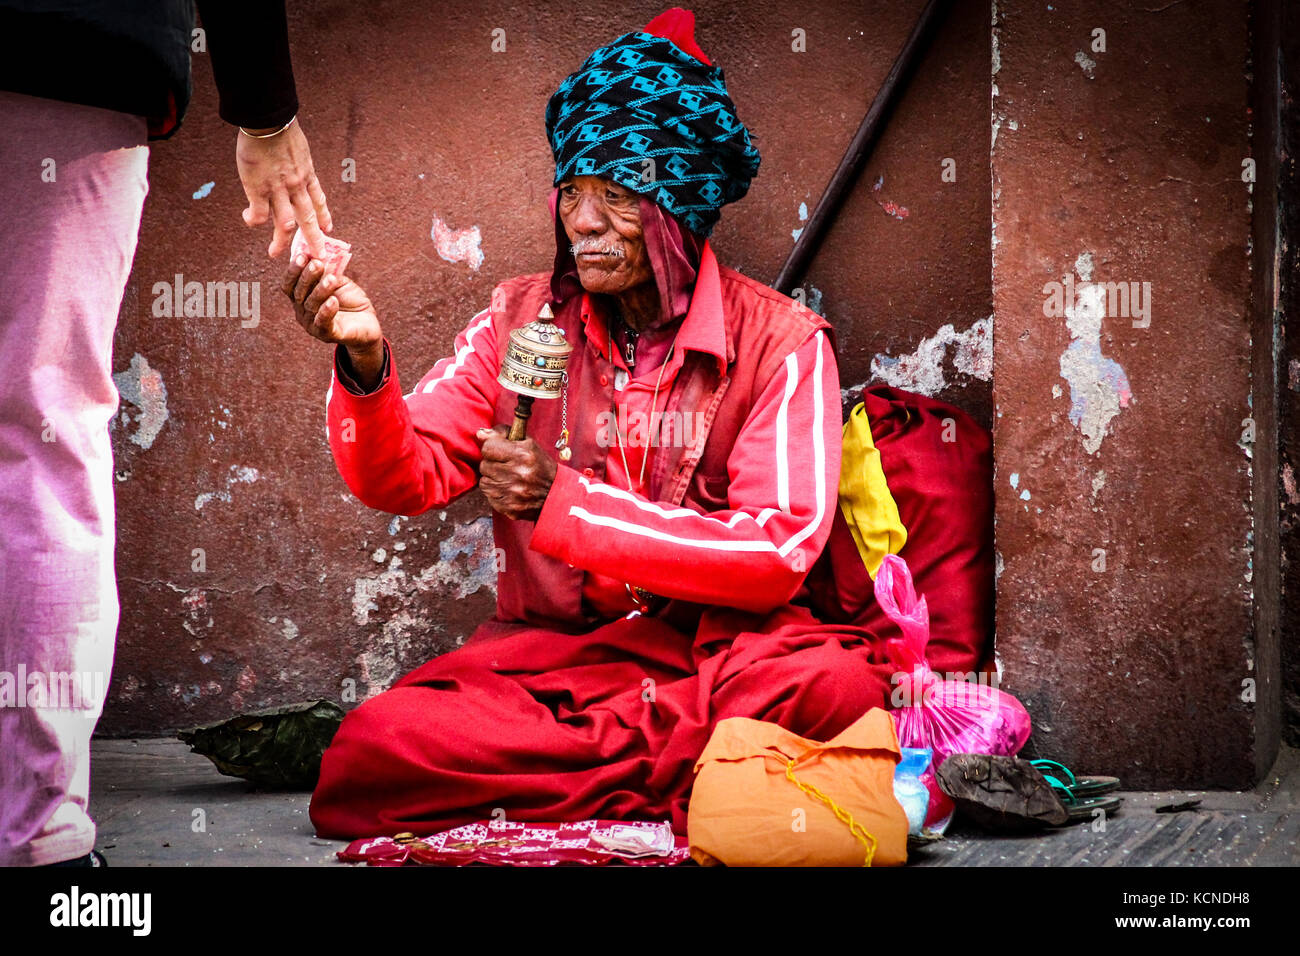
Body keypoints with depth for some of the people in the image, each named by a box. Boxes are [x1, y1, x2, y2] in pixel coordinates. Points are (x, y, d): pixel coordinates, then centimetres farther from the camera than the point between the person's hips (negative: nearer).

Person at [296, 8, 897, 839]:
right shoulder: (519, 320, 7)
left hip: (711, 647, -3)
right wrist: (367, 365, -21)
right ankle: (679, 762, -16)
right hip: (545, 652, 3)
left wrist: (566, 502, -17)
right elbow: (407, 480, 1)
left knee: (834, 682, -36)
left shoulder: (779, 341, -3)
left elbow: (779, 553, -11)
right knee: (371, 754, -27)